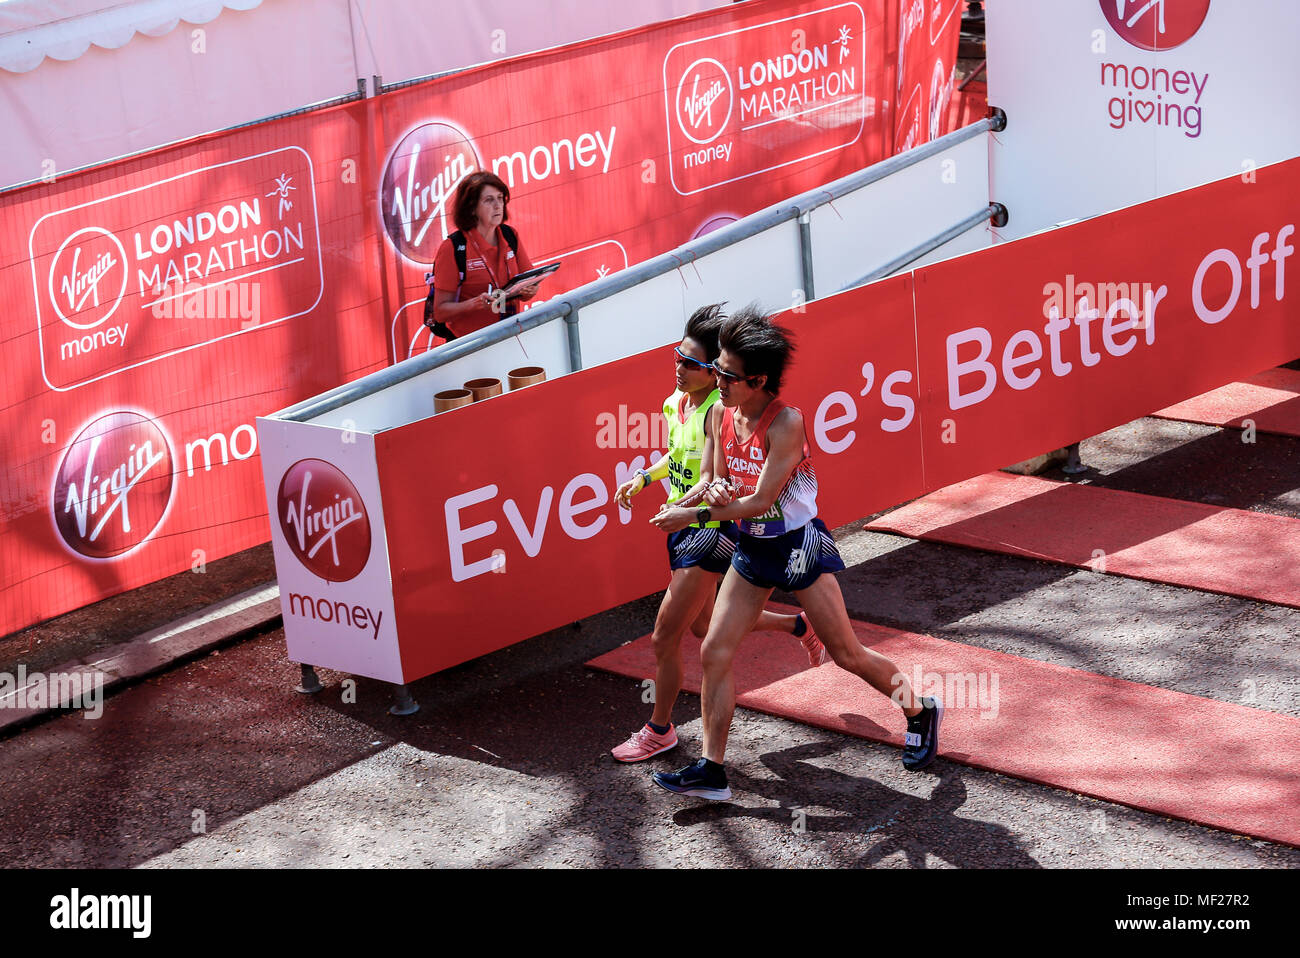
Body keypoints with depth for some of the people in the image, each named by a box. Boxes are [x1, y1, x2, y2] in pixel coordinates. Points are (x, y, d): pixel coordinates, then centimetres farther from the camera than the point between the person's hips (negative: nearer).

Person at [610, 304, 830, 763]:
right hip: (684, 529, 10)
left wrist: (682, 507, -48)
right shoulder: (678, 402, 5)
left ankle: (659, 730, 14)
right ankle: (800, 625, 43)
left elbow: (710, 478, -31)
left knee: (665, 639, -5)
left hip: (711, 531, -10)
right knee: (704, 625, 25)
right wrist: (644, 478, 12)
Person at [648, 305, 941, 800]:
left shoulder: (785, 422, -24)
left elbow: (760, 500, -24)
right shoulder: (720, 414, -2)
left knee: (847, 654, 1)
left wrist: (693, 515, -19)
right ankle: (711, 771, 5)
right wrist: (716, 491, -18)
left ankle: (920, 710, 26)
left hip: (798, 545, -7)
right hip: (752, 547, 7)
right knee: (714, 653, -1)